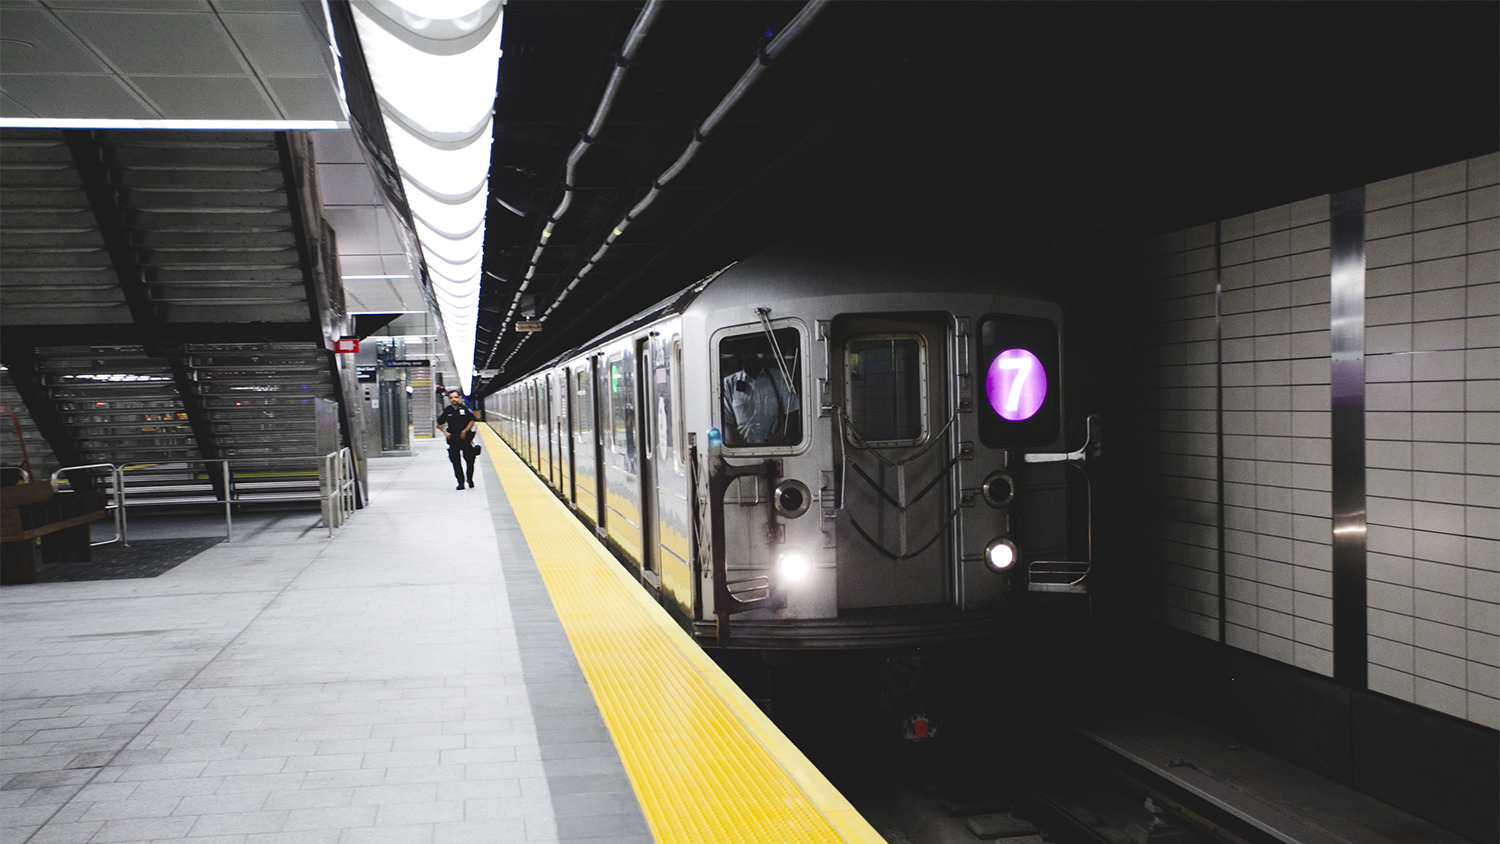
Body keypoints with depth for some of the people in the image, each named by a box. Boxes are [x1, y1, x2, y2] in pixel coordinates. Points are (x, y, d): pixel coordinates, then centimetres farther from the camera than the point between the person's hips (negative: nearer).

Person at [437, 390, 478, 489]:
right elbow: (439, 423, 15)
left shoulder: (465, 409, -1)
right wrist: (445, 432, 0)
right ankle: (461, 482, 4)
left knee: (469, 460, 0)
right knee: (455, 461, -1)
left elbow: (472, 421, 2)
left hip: (465, 438, -2)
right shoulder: (446, 411, 6)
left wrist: (465, 431, -7)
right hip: (453, 439, 2)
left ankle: (470, 480, 18)